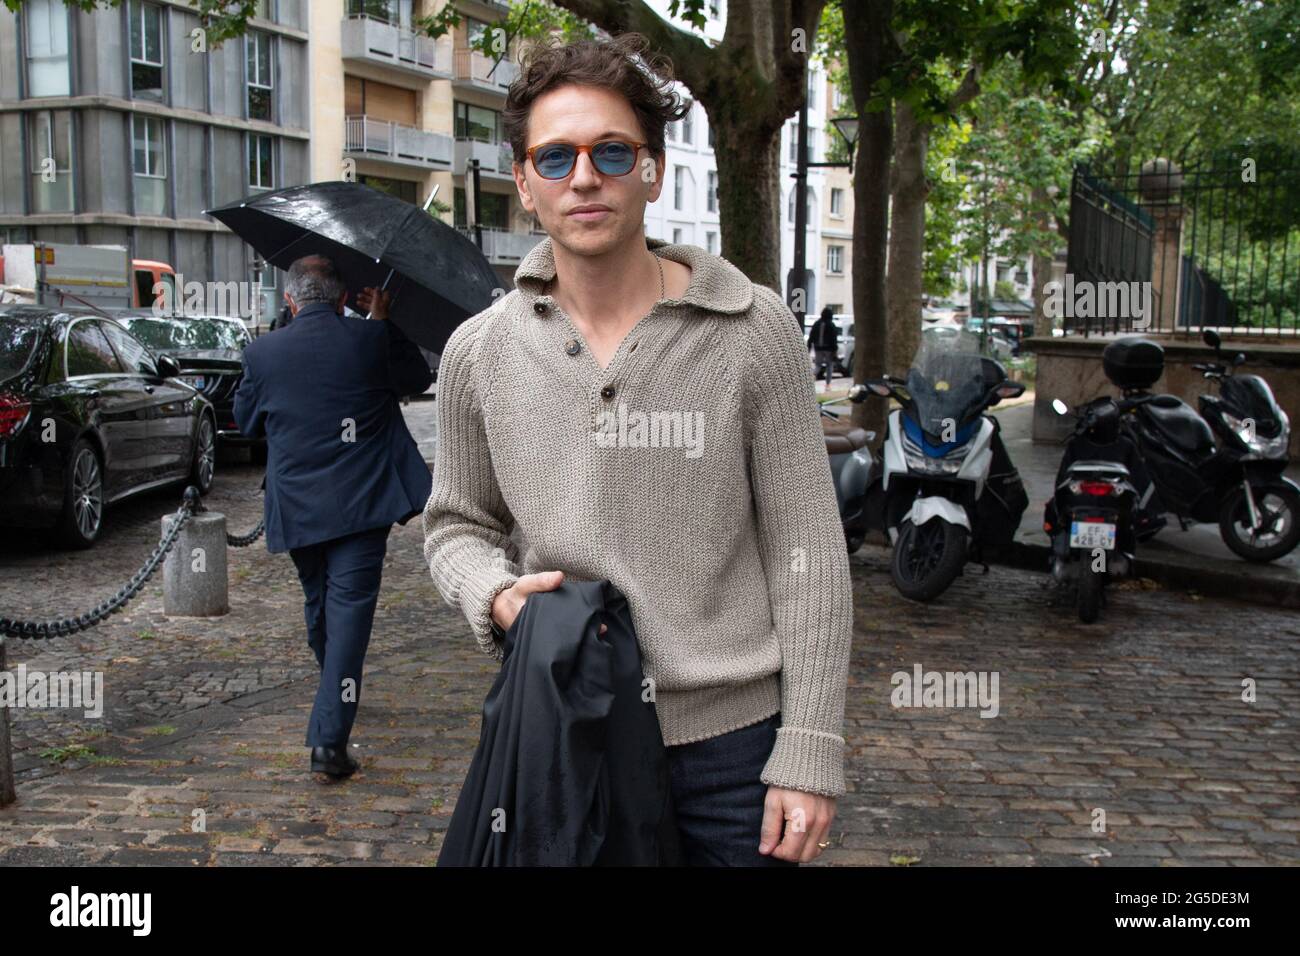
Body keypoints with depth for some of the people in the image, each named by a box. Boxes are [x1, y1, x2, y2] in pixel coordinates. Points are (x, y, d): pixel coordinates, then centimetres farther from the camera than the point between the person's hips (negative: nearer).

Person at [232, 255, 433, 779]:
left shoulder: (263, 352, -1)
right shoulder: (370, 339, -5)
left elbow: (245, 420, 13)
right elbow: (419, 378, 13)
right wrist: (385, 320, 14)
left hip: (297, 507, 3)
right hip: (361, 502, -3)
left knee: (318, 603, 21)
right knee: (350, 605, -5)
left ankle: (336, 708, 41)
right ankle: (330, 736, -14)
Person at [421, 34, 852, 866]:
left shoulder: (754, 330, -7)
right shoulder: (480, 352, 1)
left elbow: (807, 555, -7)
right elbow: (457, 522, 13)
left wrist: (810, 755, -9)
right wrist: (497, 595, -10)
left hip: (731, 737, -2)